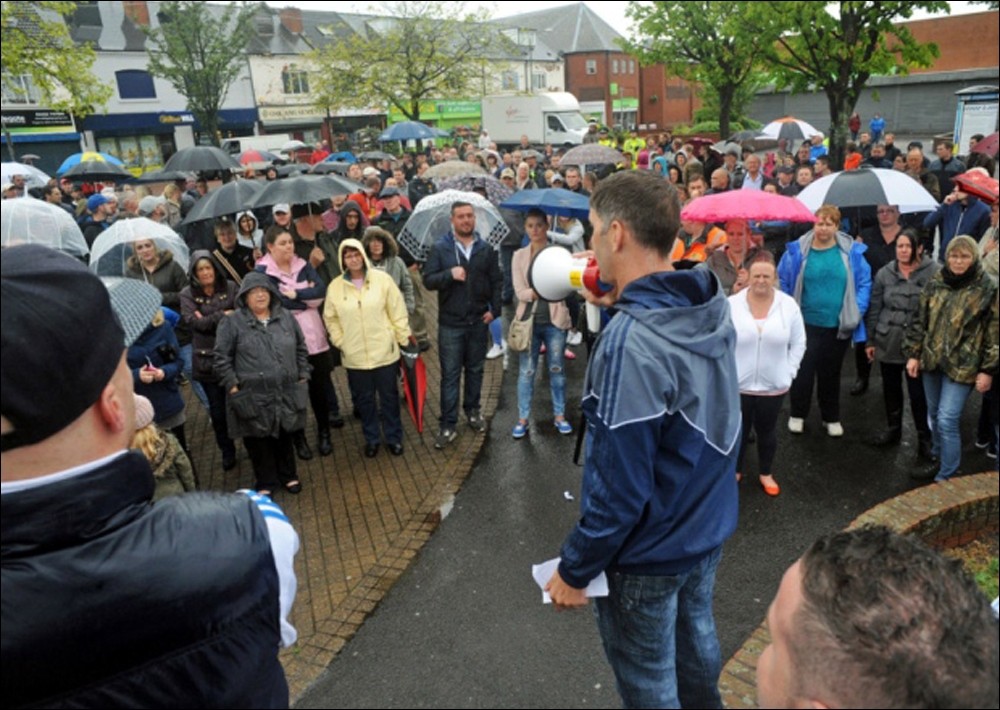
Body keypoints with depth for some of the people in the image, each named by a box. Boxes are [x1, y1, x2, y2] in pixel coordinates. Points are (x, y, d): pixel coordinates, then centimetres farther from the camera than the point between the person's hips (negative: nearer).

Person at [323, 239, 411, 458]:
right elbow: (331, 319, 8)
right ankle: (371, 438, 31)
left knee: (389, 396, 10)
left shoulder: (382, 279, -6)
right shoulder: (335, 287, -1)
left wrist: (403, 338, -1)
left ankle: (394, 437, 27)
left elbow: (397, 311, -2)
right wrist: (340, 342, 2)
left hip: (384, 351, -1)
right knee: (364, 399, 13)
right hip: (355, 356, 1)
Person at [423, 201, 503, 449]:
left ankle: (473, 410, 34)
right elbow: (428, 280, -7)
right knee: (450, 374, 1)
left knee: (475, 369, 15)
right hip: (450, 323, -2)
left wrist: (494, 309, -2)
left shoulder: (485, 250, 4)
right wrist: (450, 274, -23)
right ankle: (448, 425, 7)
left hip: (479, 321, 2)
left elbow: (497, 281, 6)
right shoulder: (440, 248, -2)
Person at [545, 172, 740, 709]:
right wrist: (623, 303, -1)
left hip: (650, 551, -7)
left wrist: (574, 569, -14)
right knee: (696, 637, 29)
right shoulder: (711, 307, -6)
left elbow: (619, 486, -28)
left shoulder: (630, 344, -31)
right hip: (709, 525, 8)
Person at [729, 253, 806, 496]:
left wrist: (788, 372, -2)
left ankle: (766, 473, 37)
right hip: (737, 385, -1)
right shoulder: (732, 304, -10)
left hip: (773, 385, 1)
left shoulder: (789, 305, -6)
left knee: (766, 431, 17)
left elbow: (798, 344, 3)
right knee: (739, 430, 15)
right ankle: (735, 471, 36)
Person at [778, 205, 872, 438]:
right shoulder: (797, 250, -5)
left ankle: (831, 418, 29)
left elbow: (864, 283, 4)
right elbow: (783, 283, 2)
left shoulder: (852, 252, -1)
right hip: (805, 323, -1)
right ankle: (797, 414, 21)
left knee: (831, 373, 14)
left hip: (838, 326, 2)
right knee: (803, 370, 1)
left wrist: (857, 311, -4)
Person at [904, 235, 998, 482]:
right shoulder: (934, 284, 4)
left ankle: (946, 476, 5)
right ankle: (940, 462, 35)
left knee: (947, 420, -8)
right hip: (932, 360, 5)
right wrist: (913, 354, 6)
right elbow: (920, 321, 10)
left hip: (962, 366, -5)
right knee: (934, 416, 16)